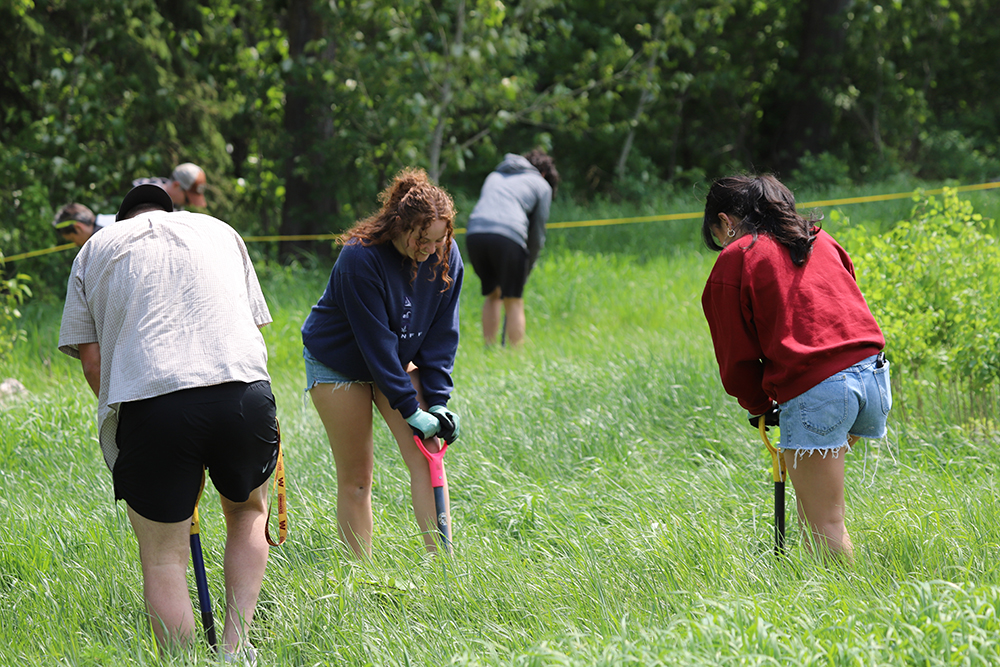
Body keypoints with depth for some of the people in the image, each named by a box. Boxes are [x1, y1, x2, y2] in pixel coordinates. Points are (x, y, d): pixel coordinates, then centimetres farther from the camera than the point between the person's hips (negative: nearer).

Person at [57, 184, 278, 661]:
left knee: (163, 557, 8)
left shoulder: (96, 249, 21)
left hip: (147, 400, -2)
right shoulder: (220, 231, 26)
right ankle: (235, 647, 13)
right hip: (245, 388, 2)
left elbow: (90, 356, 13)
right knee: (248, 512, 25)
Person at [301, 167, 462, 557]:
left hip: (398, 360, 5)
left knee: (426, 455, -9)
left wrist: (437, 400, -16)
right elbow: (374, 339, -28)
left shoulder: (446, 257, -15)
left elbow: (441, 334, -8)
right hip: (339, 361, -5)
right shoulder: (361, 257, -31)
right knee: (355, 475, -3)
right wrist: (410, 408, -27)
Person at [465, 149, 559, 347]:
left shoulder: (494, 176, 34)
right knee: (513, 302, 4)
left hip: (474, 233, 4)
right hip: (507, 237, -4)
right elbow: (537, 231, 17)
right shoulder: (542, 185, 20)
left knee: (492, 295, 20)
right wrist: (526, 269, 25)